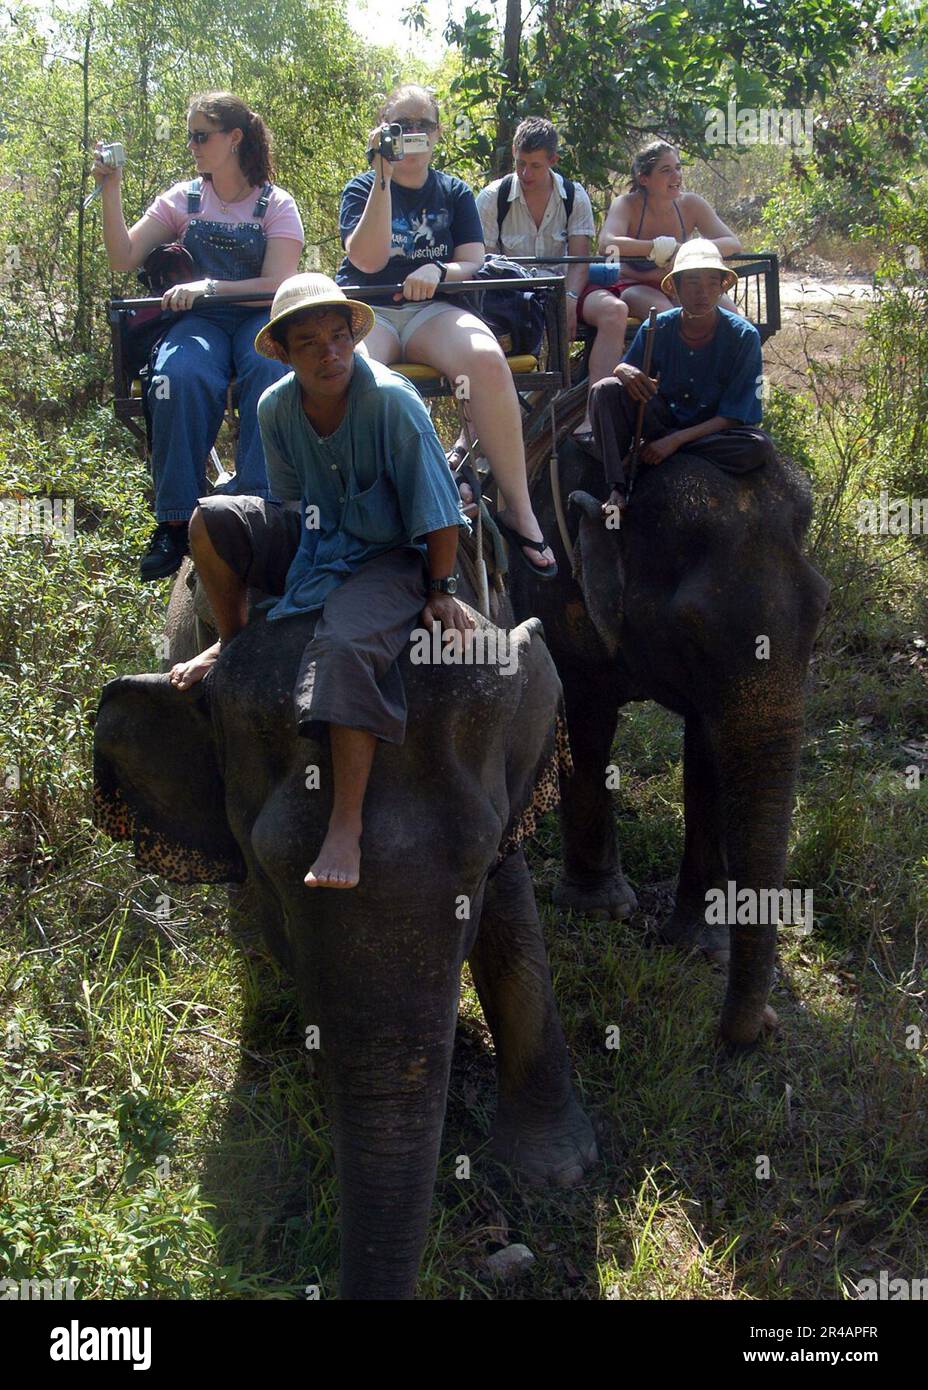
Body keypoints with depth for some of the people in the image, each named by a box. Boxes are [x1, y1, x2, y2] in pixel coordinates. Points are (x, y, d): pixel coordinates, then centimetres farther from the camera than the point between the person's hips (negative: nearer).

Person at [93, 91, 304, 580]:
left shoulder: (275, 204, 4)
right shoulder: (182, 199, 13)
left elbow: (276, 284, -8)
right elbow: (123, 259, 6)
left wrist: (207, 286, -20)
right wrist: (110, 193, -5)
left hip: (258, 315, -1)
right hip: (198, 319, 2)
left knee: (270, 367, -39)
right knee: (181, 375, -35)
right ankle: (174, 520, -31)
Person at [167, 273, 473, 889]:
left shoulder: (392, 401, -22)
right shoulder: (276, 407, -4)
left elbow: (437, 508, -16)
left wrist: (440, 591, -11)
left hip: (389, 557, -6)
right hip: (316, 540, 6)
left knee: (346, 647, -34)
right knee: (212, 519, -15)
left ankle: (347, 827, -33)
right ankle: (233, 642, 12)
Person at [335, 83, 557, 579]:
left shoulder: (454, 193, 18)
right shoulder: (362, 188, 10)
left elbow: (474, 264, 7)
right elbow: (368, 259, -7)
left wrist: (438, 270, -16)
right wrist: (384, 178, -12)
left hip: (431, 311, 1)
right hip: (367, 310, -1)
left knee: (488, 360, -34)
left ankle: (519, 509, -27)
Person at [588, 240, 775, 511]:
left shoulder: (743, 336, -16)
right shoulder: (657, 328, -9)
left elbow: (731, 417, -17)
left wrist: (675, 440, -28)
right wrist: (624, 371, -26)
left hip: (712, 429, -1)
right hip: (665, 416, 1)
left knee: (760, 447, -34)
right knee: (606, 390, -21)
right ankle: (617, 491, -29)